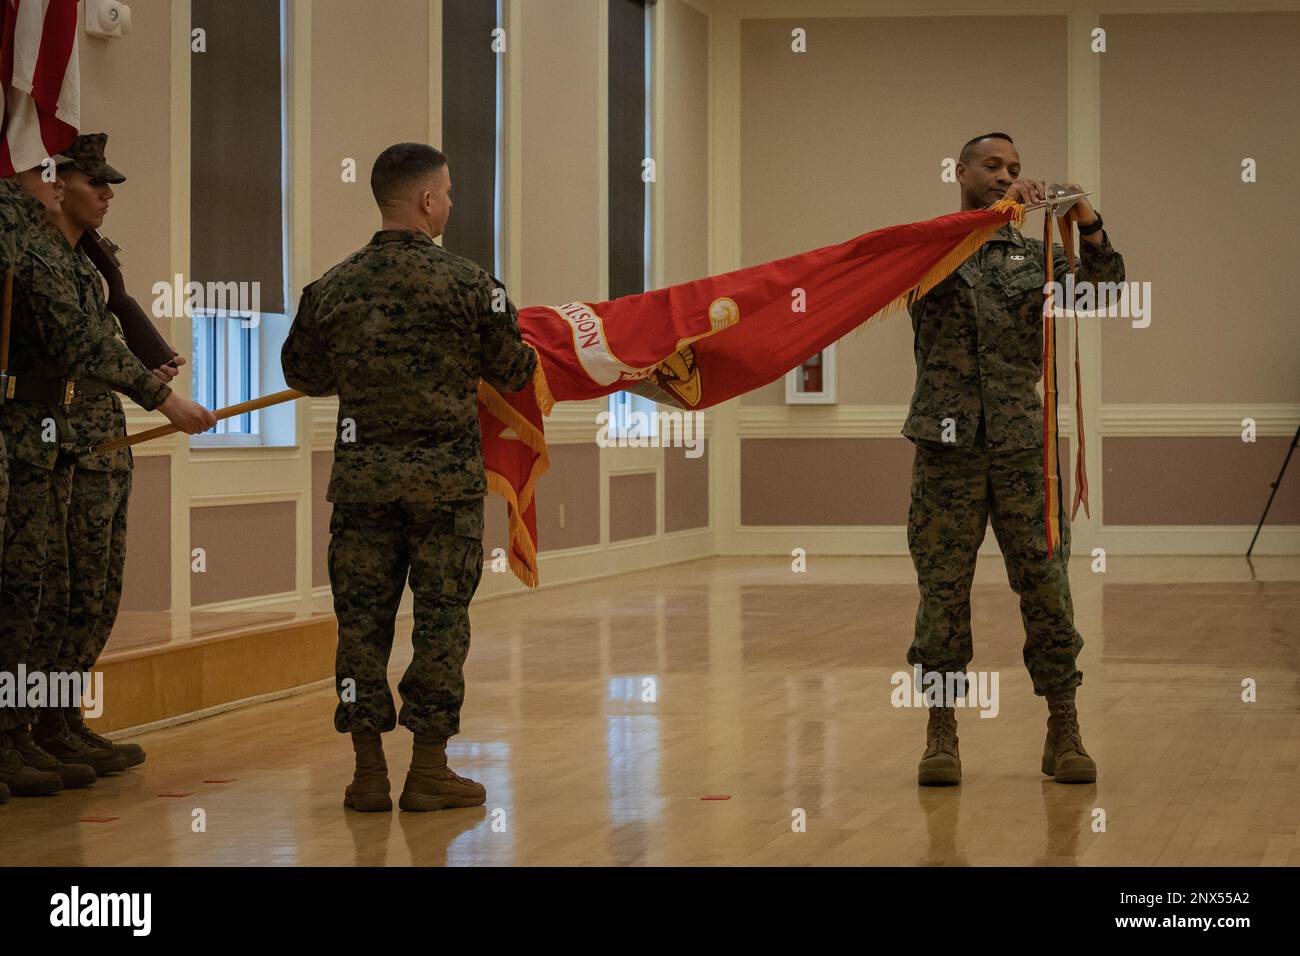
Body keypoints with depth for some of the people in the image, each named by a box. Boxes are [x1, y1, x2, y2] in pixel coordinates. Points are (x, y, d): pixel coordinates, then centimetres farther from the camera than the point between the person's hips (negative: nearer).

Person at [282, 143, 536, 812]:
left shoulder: (334, 288, 1)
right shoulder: (467, 284, -8)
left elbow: (301, 373, 13)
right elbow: (513, 371, 1)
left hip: (363, 474, 3)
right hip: (446, 478, -3)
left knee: (362, 615, 7)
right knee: (441, 617, 5)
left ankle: (368, 772, 9)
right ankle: (429, 771, 7)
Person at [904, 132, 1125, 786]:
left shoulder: (1035, 254, 14)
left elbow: (1104, 287, 0)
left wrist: (1087, 225, -18)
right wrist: (987, 214, -24)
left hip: (1022, 444, 2)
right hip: (947, 445, -2)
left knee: (1046, 584, -1)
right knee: (943, 590, 0)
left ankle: (1064, 732, 5)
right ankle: (941, 733, 8)